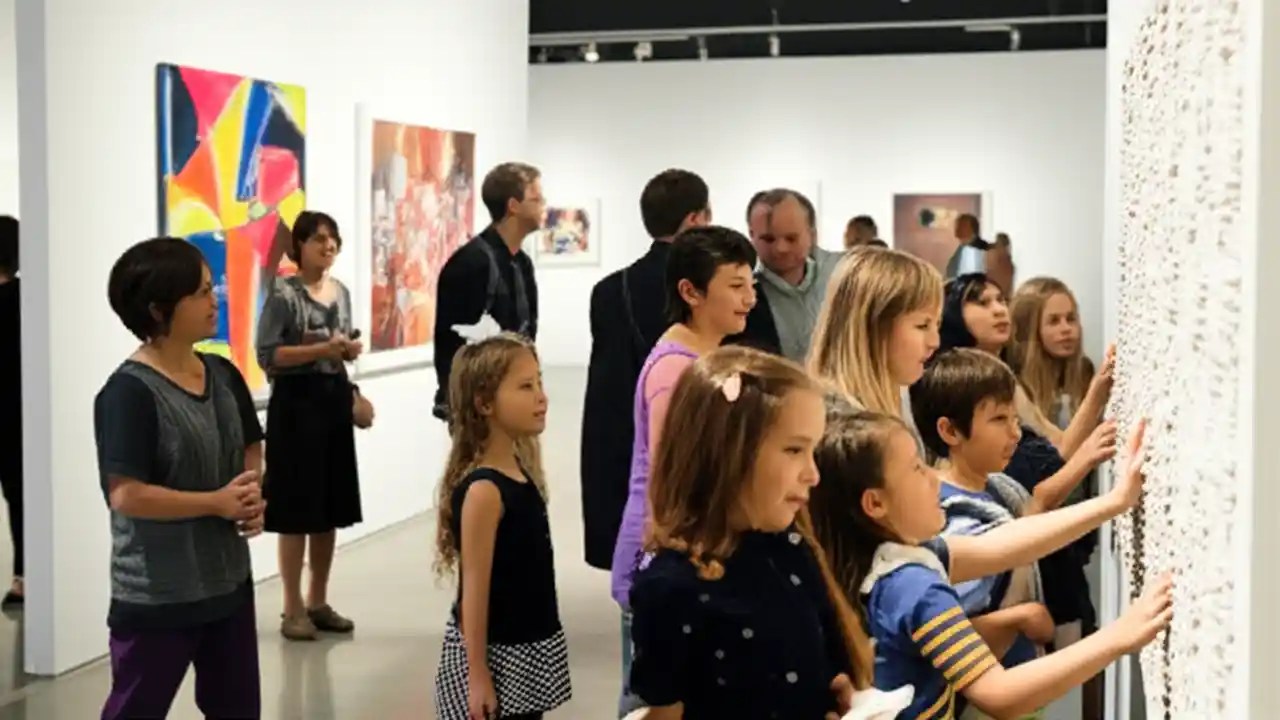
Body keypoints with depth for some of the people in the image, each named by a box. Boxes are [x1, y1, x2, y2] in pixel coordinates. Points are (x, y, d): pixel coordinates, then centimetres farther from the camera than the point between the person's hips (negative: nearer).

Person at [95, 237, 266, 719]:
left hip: (228, 580, 8)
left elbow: (251, 451, 17)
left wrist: (252, 498, -5)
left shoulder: (222, 374, 4)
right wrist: (217, 502, -19)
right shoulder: (129, 391, -19)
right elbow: (126, 495, -25)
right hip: (155, 595, -7)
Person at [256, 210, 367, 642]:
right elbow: (267, 355, -16)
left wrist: (350, 351, 1)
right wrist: (321, 349, -21)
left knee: (330, 508, 10)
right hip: (296, 402, -7)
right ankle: (293, 610, 4)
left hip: (334, 399, 7)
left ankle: (318, 602, 21)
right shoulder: (284, 295, -11)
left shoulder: (341, 292, 11)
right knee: (296, 508, -4)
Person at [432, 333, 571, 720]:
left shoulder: (521, 471, 3)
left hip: (526, 650, 9)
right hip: (494, 655, -9)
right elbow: (475, 591, -20)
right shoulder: (484, 490, -22)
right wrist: (477, 675, -18)